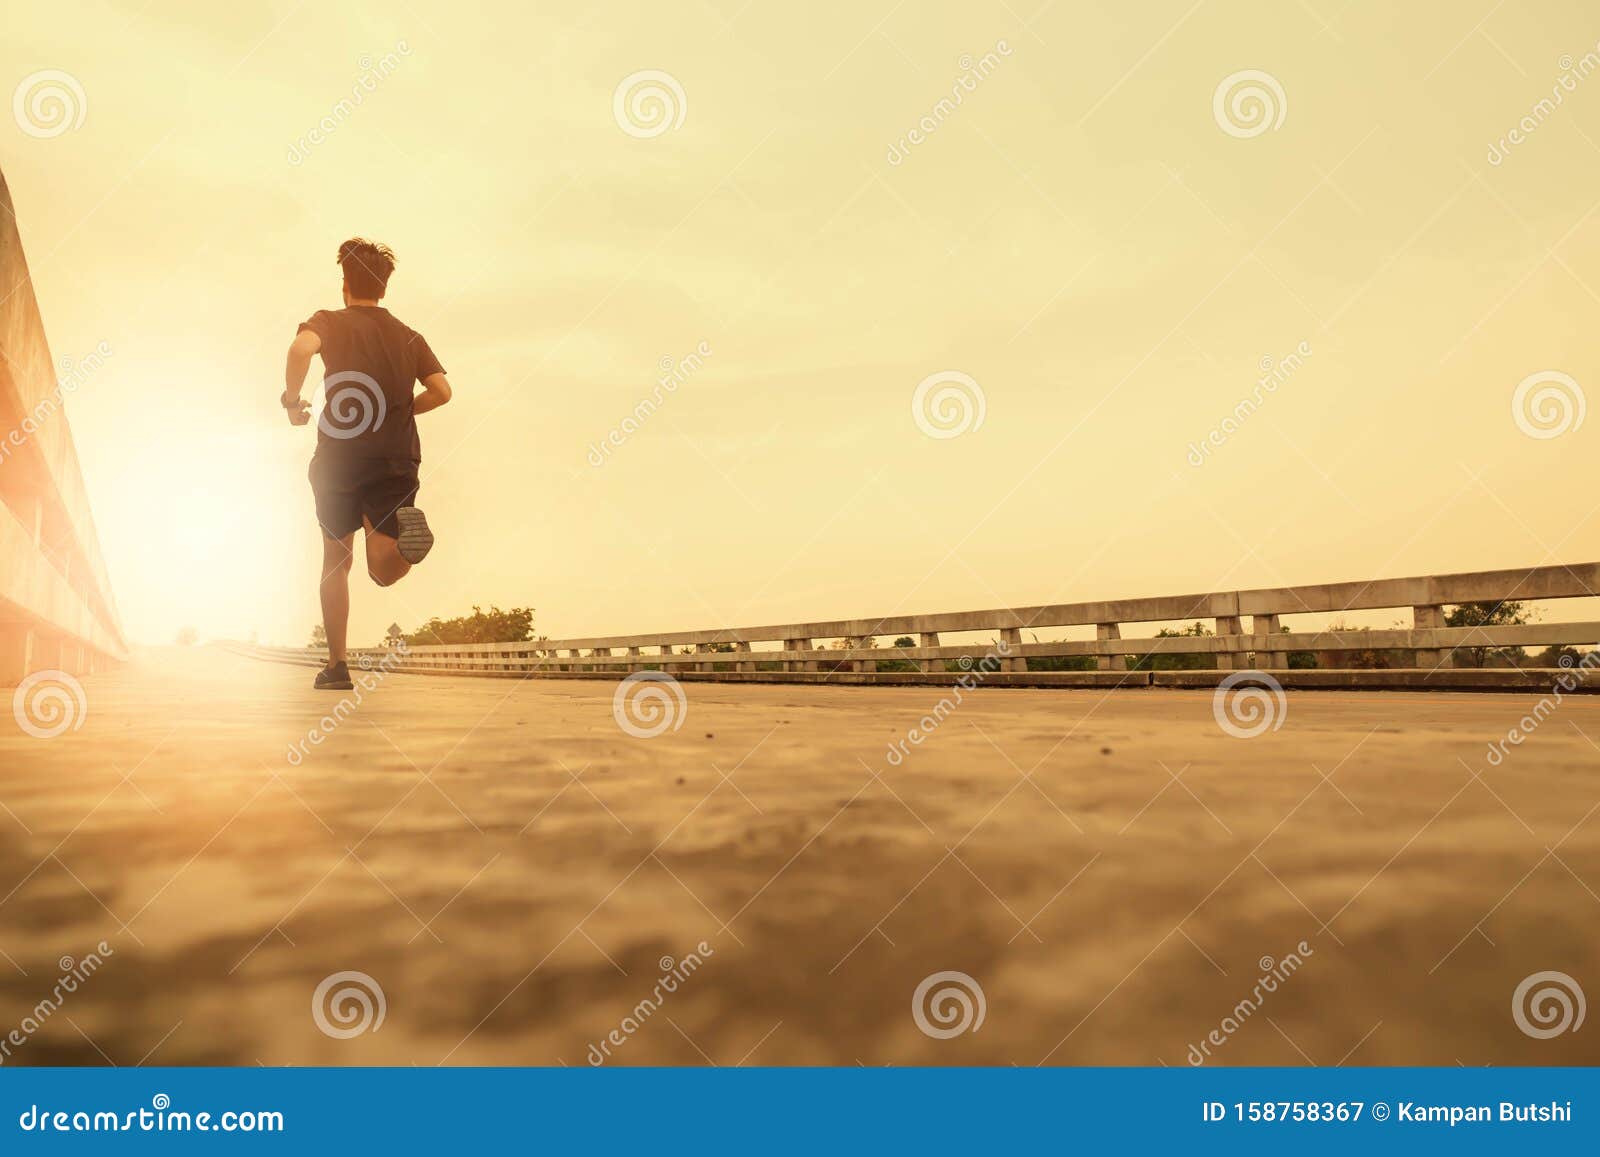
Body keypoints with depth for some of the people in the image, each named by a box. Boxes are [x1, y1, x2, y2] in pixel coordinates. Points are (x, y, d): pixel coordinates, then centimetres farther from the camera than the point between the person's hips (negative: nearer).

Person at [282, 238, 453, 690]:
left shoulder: (330, 322, 8)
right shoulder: (409, 336, 17)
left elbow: (301, 348, -16)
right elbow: (442, 391, 5)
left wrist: (292, 400, -1)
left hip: (340, 457, -1)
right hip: (399, 458, 1)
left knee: (336, 560, 15)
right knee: (383, 570, -5)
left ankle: (336, 665, 10)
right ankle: (404, 533, -41)